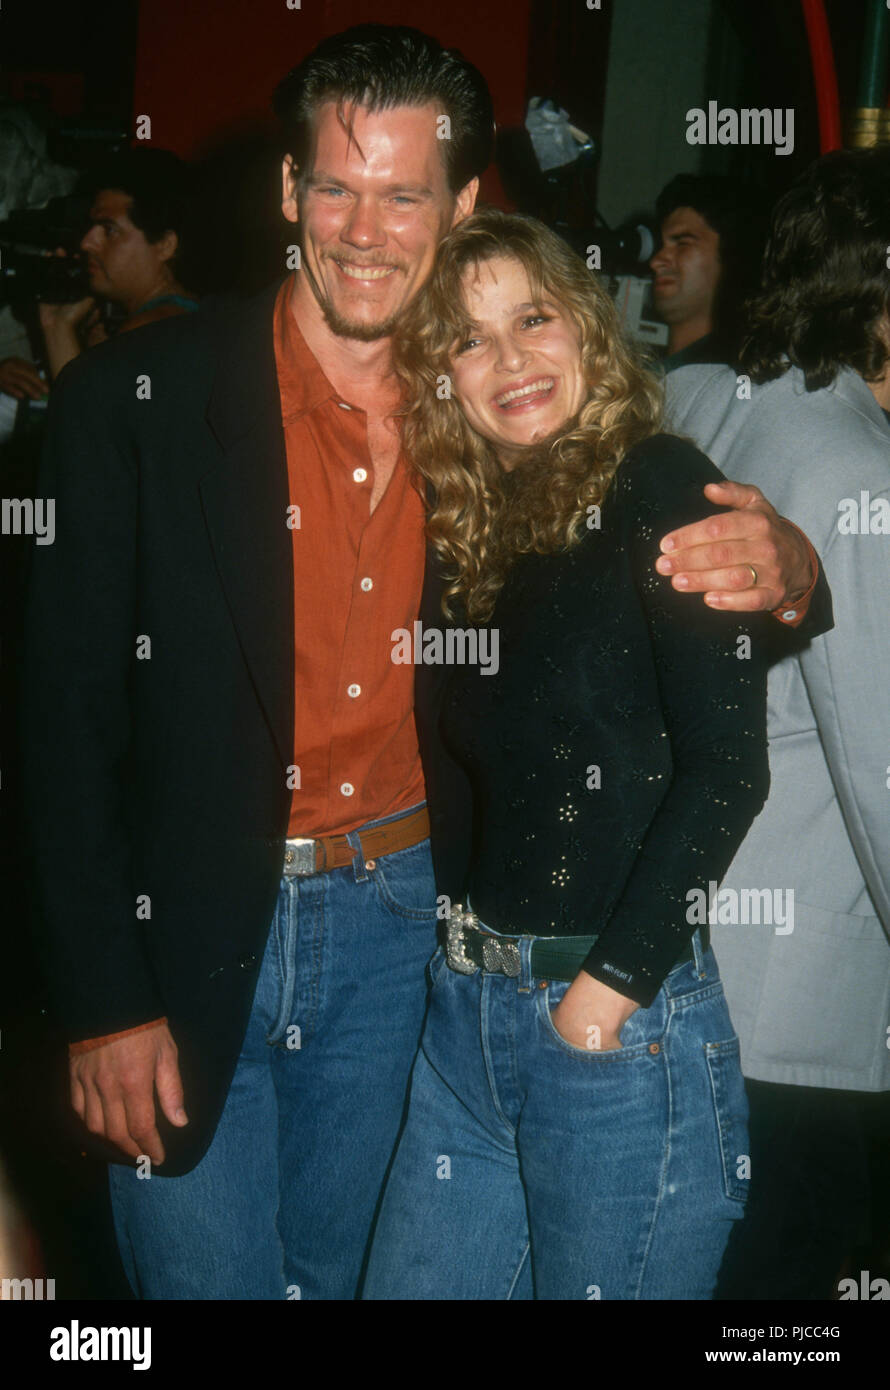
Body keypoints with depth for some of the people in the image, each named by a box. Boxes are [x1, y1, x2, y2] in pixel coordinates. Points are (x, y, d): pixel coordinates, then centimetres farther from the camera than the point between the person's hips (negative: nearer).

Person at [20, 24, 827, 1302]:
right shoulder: (135, 402, -9)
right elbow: (67, 718, -8)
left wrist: (783, 572, -20)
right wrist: (103, 1003, -10)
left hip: (396, 924, 3)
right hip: (189, 941, -2)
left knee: (337, 1267, 19)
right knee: (207, 1272, 10)